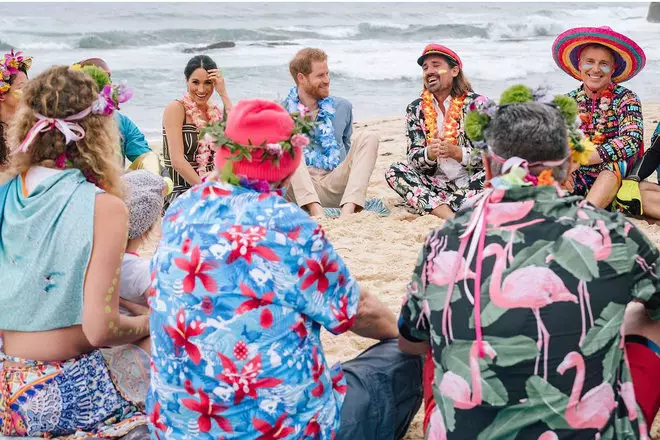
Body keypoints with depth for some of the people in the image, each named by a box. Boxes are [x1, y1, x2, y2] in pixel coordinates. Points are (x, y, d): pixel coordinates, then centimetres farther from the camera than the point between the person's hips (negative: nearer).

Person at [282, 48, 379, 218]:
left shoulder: (343, 107, 16)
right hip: (299, 189, -2)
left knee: (367, 137, -14)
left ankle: (347, 210, -34)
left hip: (335, 187, 3)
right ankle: (315, 210, -43)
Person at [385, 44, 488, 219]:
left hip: (471, 183, -3)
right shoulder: (416, 109, 6)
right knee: (394, 171, -20)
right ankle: (451, 217, -38)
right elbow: (413, 158, -1)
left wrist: (455, 151, -27)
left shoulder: (477, 103, -3)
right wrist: (429, 153, -25)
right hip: (437, 184, 3)